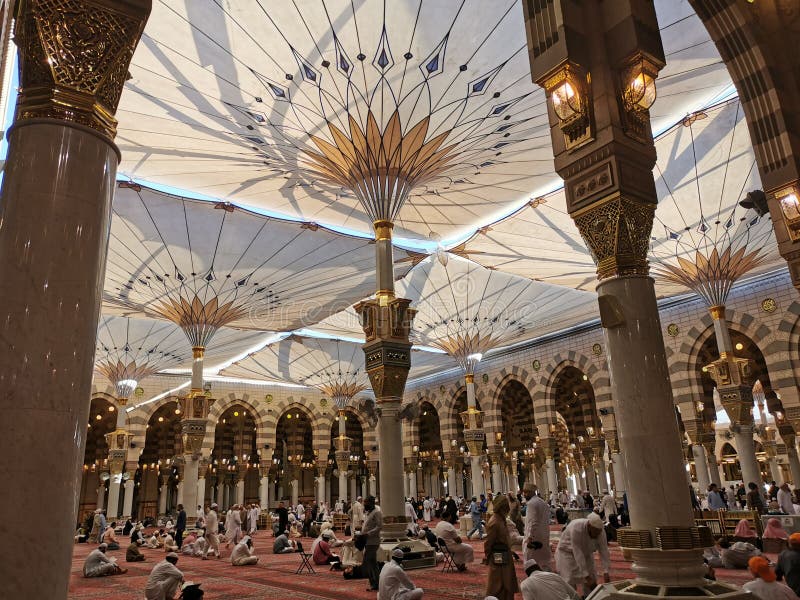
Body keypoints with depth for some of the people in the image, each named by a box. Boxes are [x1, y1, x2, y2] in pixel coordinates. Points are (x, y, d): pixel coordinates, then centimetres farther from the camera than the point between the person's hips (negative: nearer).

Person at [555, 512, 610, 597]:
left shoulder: (600, 530, -23)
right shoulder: (577, 529, -40)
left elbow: (604, 551, -21)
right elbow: (578, 553, -39)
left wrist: (606, 572, -28)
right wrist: (586, 576, -38)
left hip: (585, 553, 5)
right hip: (568, 552, -5)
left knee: (592, 582, 0)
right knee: (570, 583, -13)